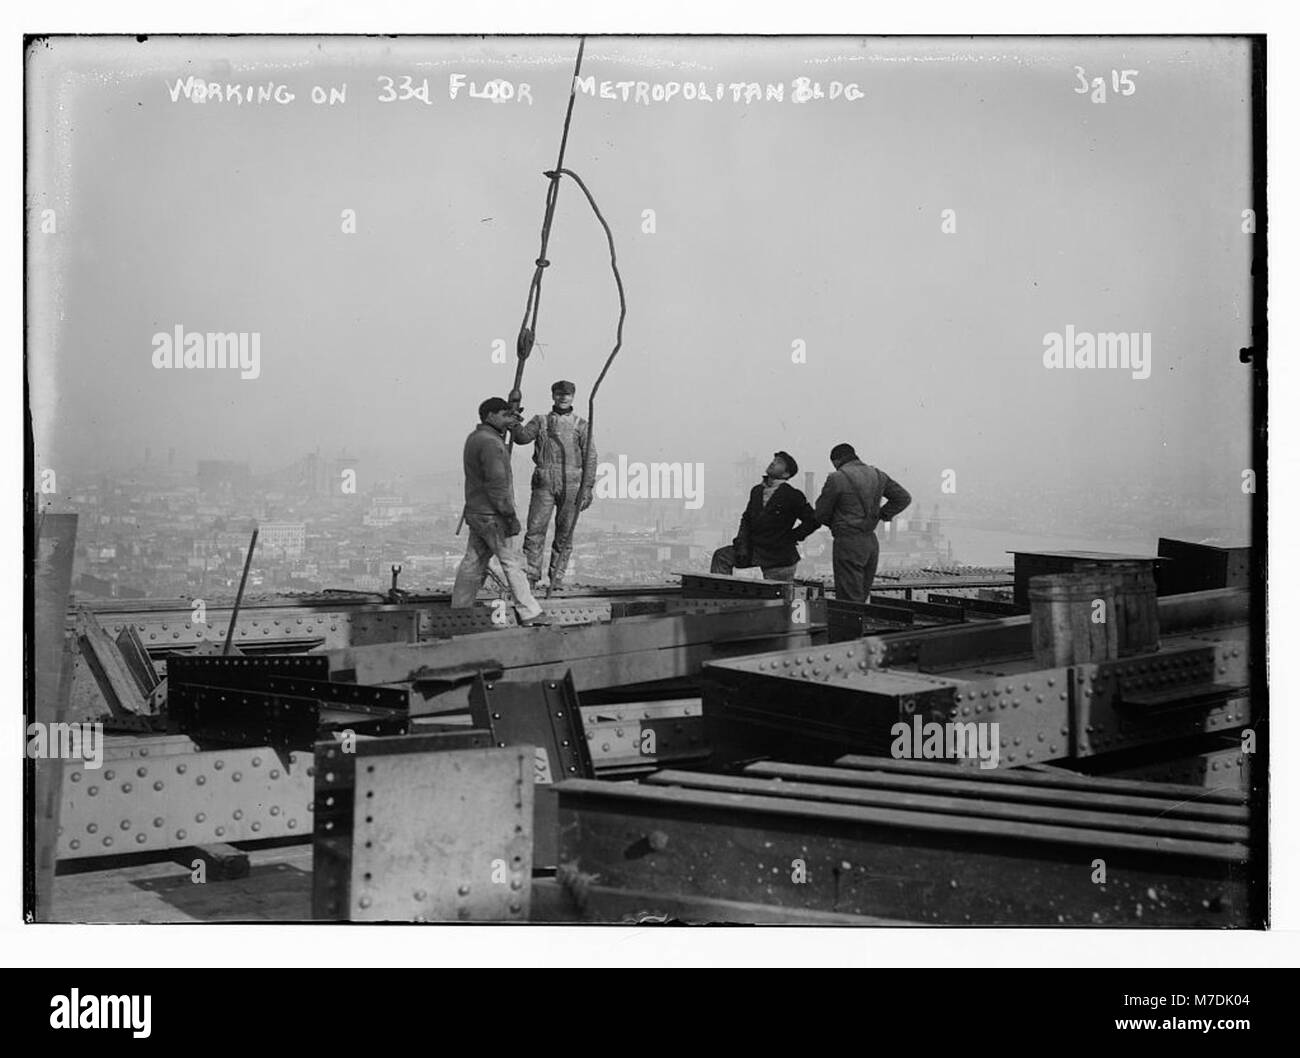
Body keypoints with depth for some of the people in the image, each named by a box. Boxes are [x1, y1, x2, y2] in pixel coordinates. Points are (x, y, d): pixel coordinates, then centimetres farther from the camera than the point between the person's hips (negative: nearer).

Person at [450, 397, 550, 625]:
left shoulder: (474, 438, 11)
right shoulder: (490, 444, -20)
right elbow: (496, 484, -24)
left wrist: (508, 424, 26)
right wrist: (511, 516, -20)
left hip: (475, 511, 10)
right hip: (491, 516, -10)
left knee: (473, 562, 13)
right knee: (512, 563, -5)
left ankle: (458, 611, 18)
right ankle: (529, 613, -2)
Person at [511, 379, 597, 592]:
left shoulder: (580, 425, 11)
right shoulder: (540, 421, 14)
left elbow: (590, 458, 5)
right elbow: (522, 437, -3)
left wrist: (587, 488, -3)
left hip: (571, 485, 0)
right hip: (544, 482, 0)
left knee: (564, 535, 3)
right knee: (535, 531, -8)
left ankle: (557, 578, 11)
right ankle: (531, 577, -5)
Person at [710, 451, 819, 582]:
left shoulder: (792, 496, -12)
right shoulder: (756, 491, 7)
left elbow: (813, 521, -11)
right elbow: (746, 519, 12)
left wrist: (791, 537, -10)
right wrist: (742, 546, 0)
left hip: (780, 557, -6)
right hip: (754, 549, 6)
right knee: (721, 556, -4)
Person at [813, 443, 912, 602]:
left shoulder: (836, 479, -10)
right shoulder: (877, 475, 9)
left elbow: (821, 514, -3)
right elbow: (903, 498, 19)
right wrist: (880, 515, 14)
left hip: (848, 543, -7)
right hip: (872, 542, 7)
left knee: (849, 602, -6)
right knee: (861, 599, 12)